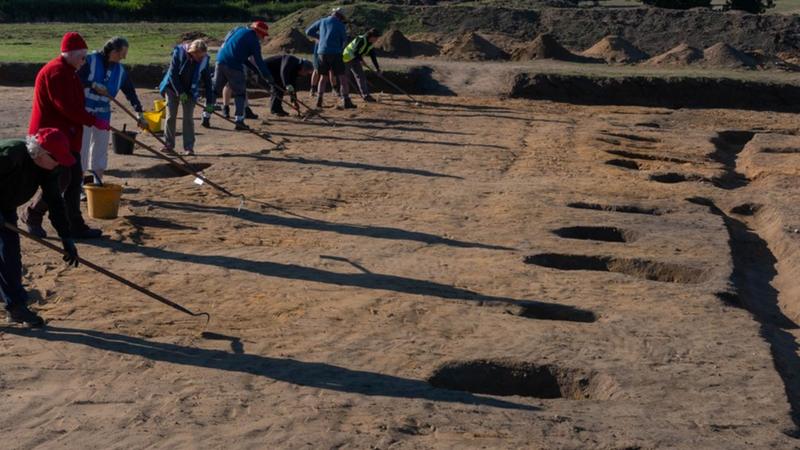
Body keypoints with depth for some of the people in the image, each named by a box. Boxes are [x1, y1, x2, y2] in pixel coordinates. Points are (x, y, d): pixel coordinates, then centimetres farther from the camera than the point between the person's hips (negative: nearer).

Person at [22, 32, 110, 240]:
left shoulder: (68, 72, 15)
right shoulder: (55, 72, -18)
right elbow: (67, 107, -24)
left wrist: (91, 119, 8)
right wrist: (94, 121, -20)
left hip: (67, 135, 10)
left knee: (75, 179, 8)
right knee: (60, 180, -8)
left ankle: (75, 225, 12)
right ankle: (31, 214, 12)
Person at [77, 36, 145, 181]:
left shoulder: (120, 70, 3)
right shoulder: (90, 60, -13)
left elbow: (130, 92, 7)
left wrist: (140, 114, 4)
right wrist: (93, 85, -26)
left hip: (103, 114, 5)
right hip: (84, 112, -5)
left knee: (101, 148, 9)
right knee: (82, 147, -1)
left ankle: (97, 182, 19)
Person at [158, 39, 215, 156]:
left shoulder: (204, 60, -15)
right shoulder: (179, 53, -21)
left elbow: (207, 82, -9)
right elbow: (172, 74, -18)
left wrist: (210, 102, -11)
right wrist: (180, 92, -20)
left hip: (190, 91, 1)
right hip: (173, 87, -1)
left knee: (188, 118, -5)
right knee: (171, 116, -1)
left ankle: (188, 147, -2)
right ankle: (169, 145, 8)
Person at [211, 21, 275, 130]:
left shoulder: (238, 30, 18)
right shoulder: (253, 40, -3)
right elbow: (259, 61, -5)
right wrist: (268, 76, 2)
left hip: (221, 61, 6)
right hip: (234, 66, -6)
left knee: (215, 90, 13)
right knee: (240, 93, 5)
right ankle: (239, 120, -2)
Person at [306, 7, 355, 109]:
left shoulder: (321, 22, 12)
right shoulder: (340, 24, -1)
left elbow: (308, 32, 19)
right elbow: (344, 39, 7)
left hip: (322, 52, 4)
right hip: (335, 52, -4)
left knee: (323, 77, 18)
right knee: (342, 77, 0)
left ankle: (319, 101, 11)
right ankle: (346, 102, -7)